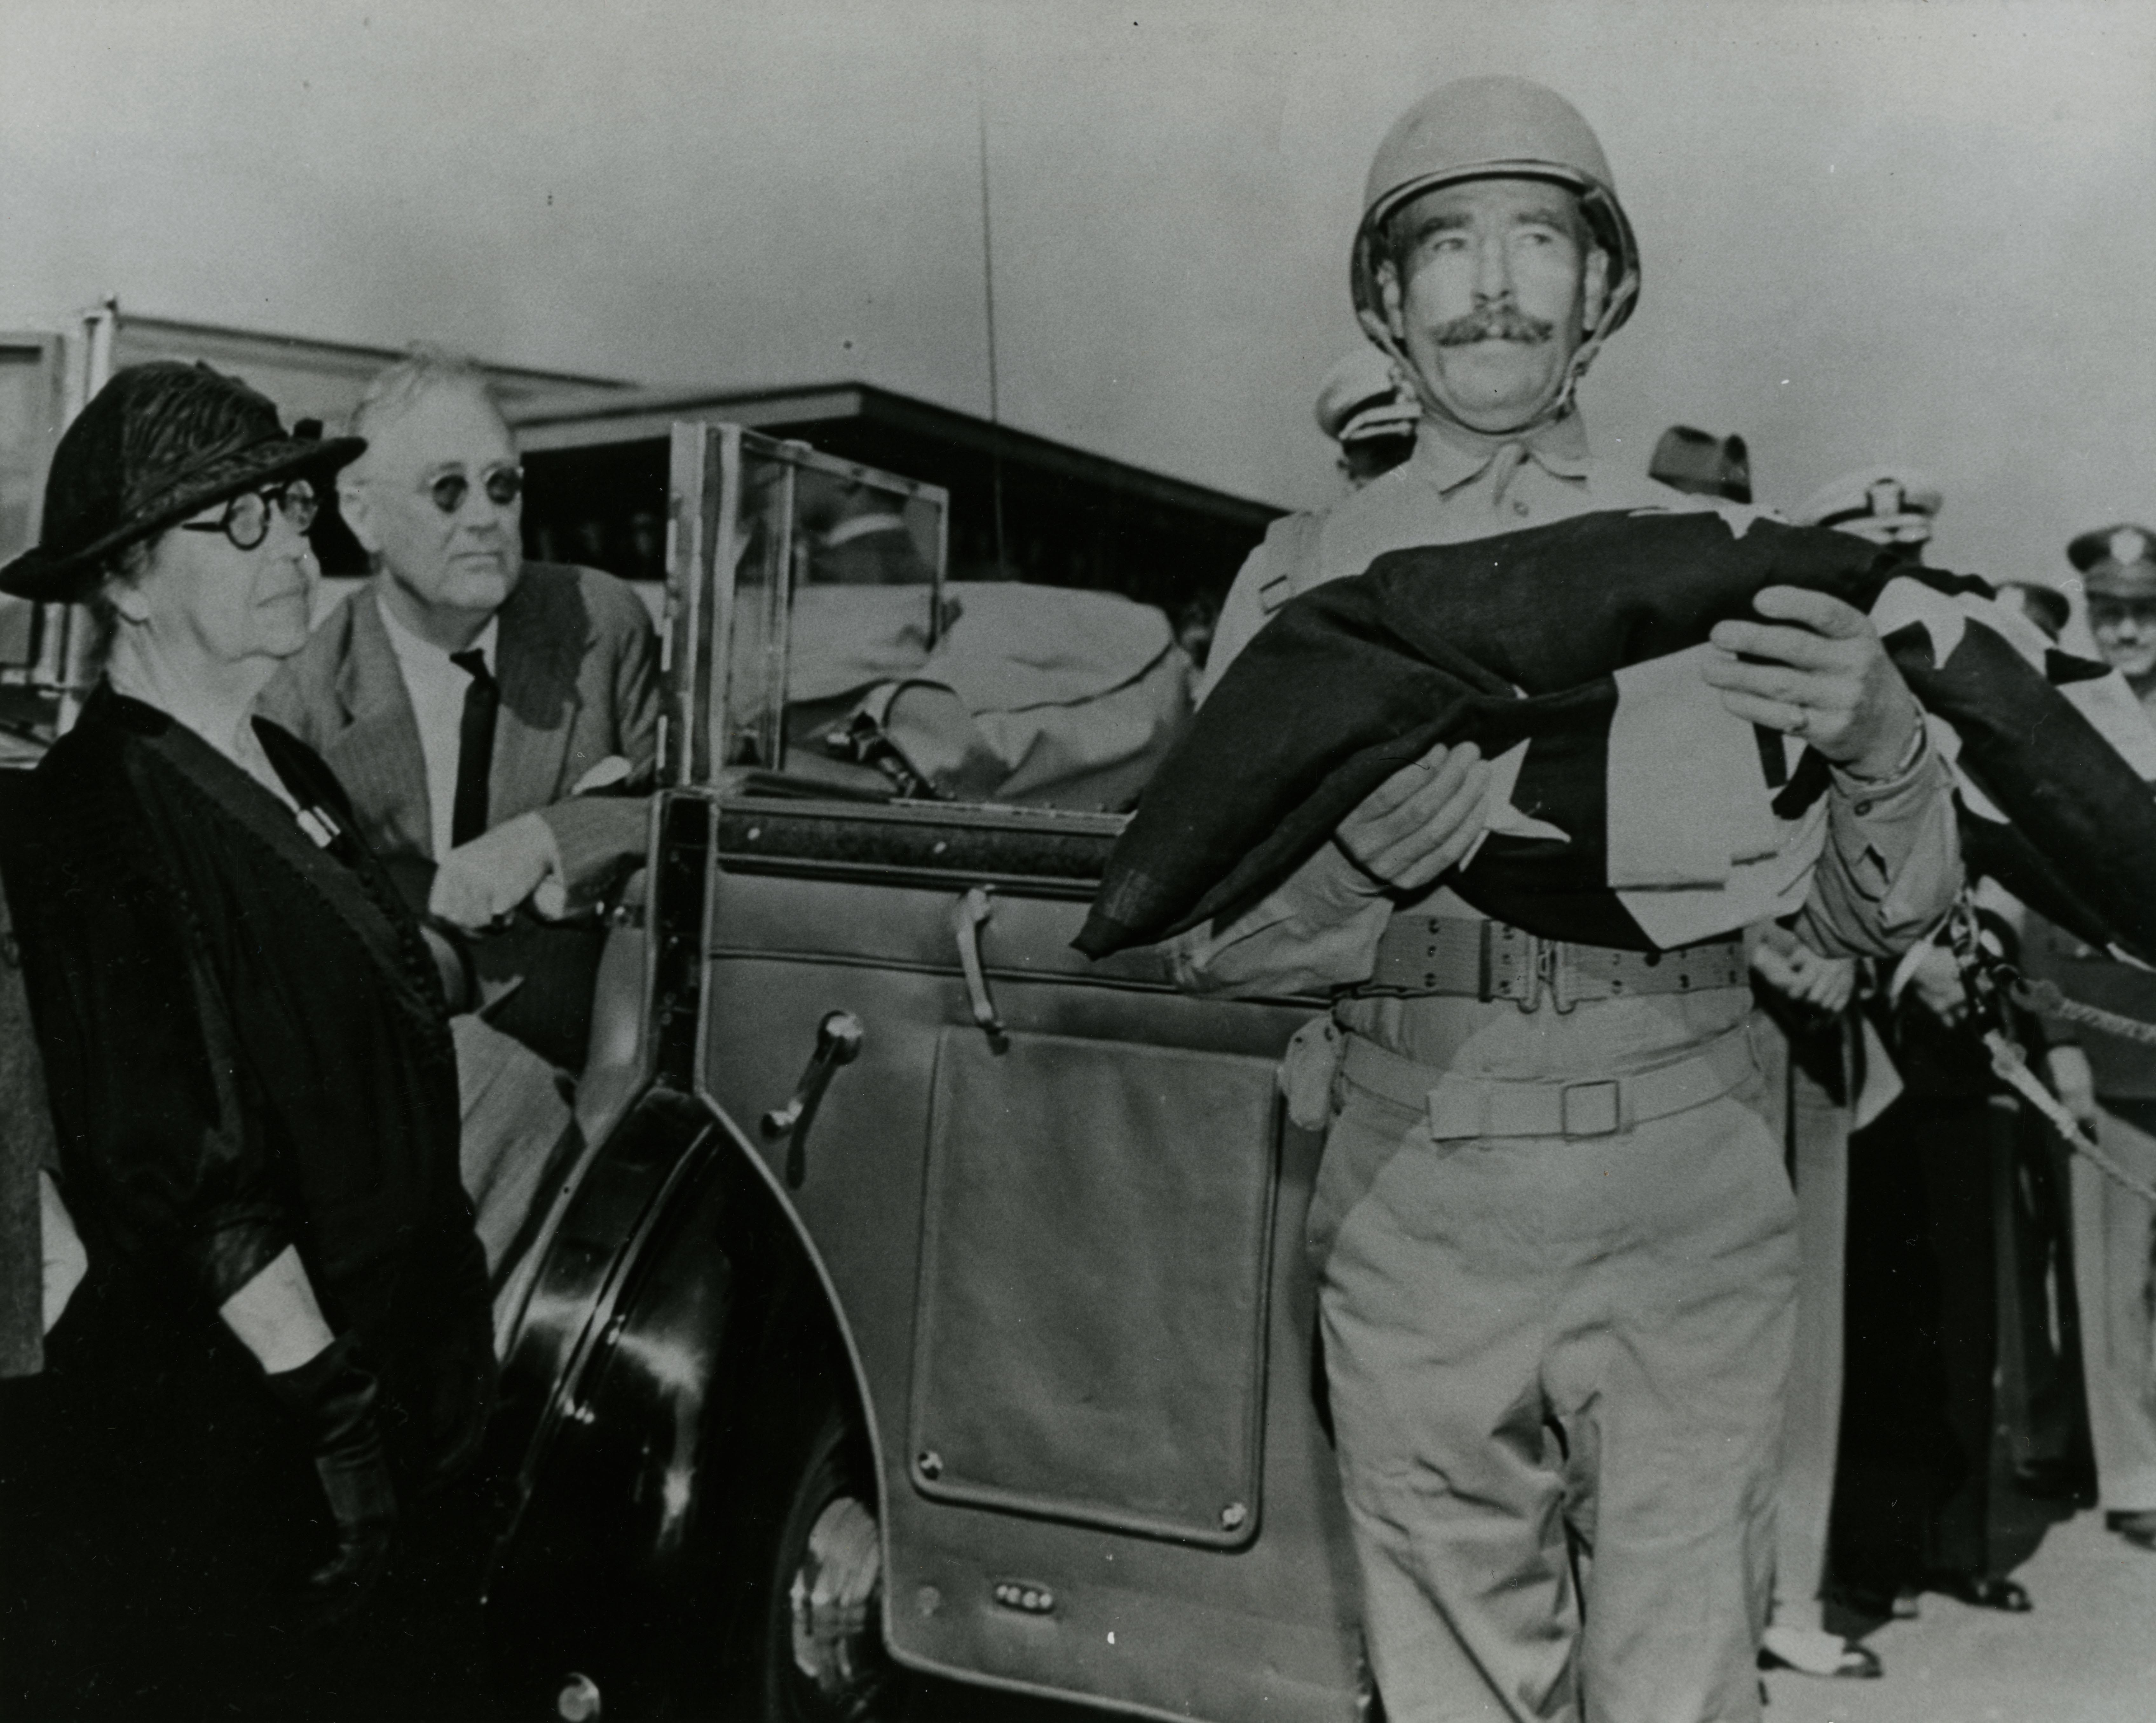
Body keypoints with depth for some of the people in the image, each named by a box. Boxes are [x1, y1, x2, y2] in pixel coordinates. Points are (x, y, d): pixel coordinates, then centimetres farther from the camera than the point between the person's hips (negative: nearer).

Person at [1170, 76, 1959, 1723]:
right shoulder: (1307, 577, 4)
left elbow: (1867, 915, 2)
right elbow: (1204, 932, -1)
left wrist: (1877, 740, -19)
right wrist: (1373, 859, -22)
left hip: (1689, 1221, 0)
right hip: (1416, 1214, 0)